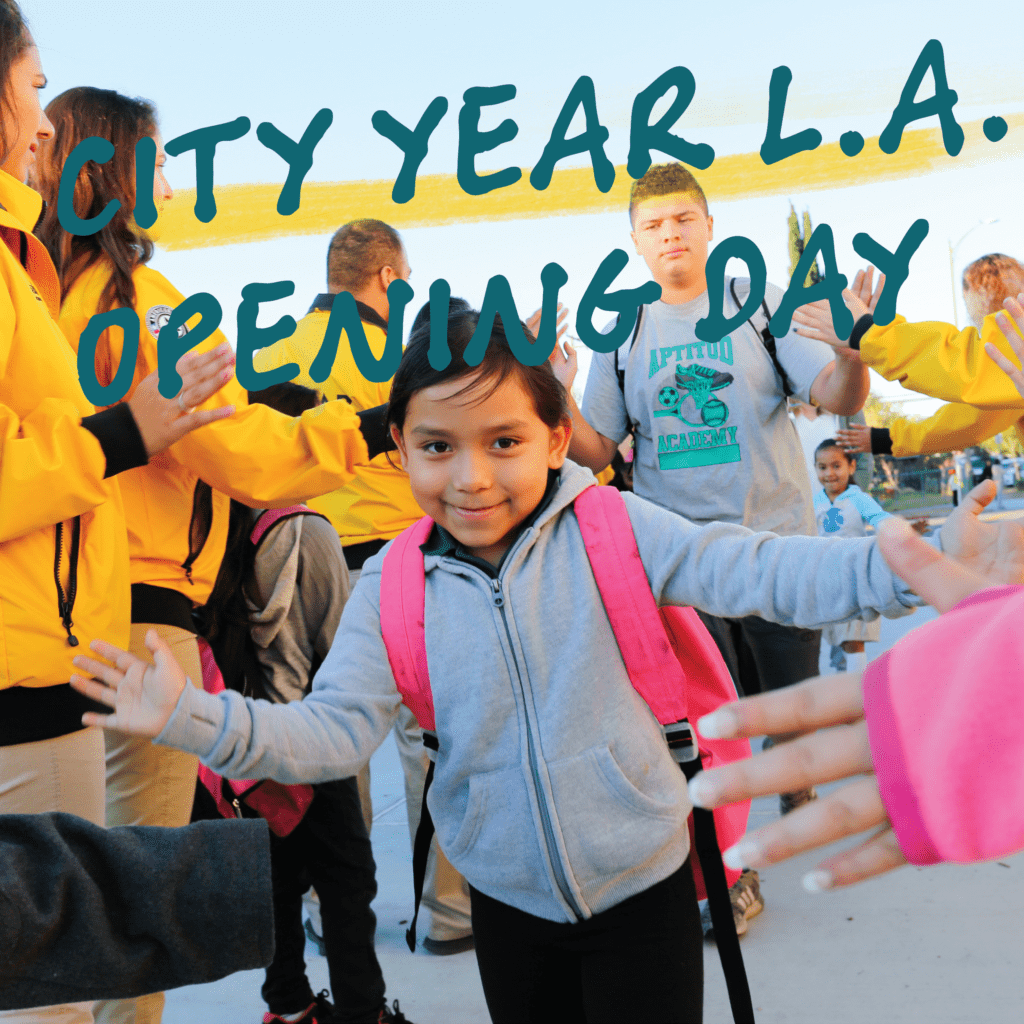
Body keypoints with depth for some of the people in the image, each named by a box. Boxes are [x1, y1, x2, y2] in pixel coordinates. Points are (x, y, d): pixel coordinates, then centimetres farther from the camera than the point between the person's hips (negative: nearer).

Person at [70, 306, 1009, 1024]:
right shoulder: (392, 587, -9)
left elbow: (752, 572, -22)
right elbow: (338, 729, -11)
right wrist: (198, 718, -26)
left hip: (641, 884, -2)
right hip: (508, 899, 3)